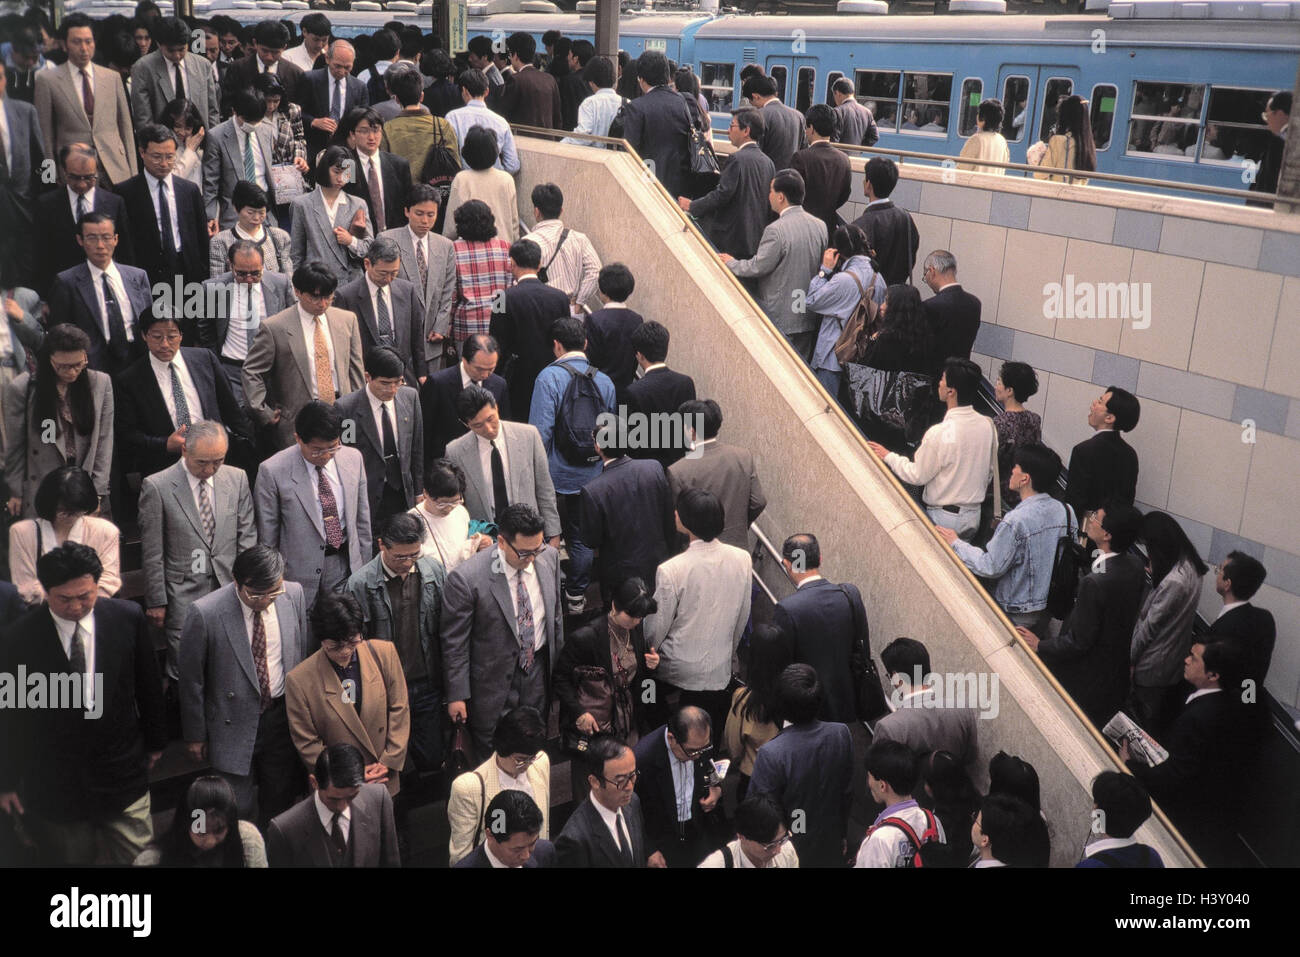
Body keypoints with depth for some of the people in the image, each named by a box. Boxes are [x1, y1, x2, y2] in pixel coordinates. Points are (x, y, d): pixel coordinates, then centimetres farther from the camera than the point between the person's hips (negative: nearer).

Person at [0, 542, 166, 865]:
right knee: (70, 861, 12)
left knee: (138, 859, 9)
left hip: (122, 774, 1)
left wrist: (155, 741, 13)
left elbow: (148, 685, 4)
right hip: (53, 786, -1)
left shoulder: (128, 617, -9)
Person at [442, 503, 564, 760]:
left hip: (537, 671, 4)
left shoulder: (550, 558, -9)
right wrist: (457, 695, -10)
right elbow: (454, 642, -15)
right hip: (494, 681, -4)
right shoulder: (466, 579, -25)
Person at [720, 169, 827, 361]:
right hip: (809, 316, 7)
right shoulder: (820, 226, 2)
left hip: (779, 318, -7)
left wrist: (731, 263, 2)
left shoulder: (776, 230, -21)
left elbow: (758, 267, -16)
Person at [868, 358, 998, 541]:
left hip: (944, 519, -7)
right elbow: (991, 471, 9)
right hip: (974, 517, 7)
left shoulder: (939, 434, -23)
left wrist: (888, 456, 3)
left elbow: (918, 475, -10)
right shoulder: (987, 425, -3)